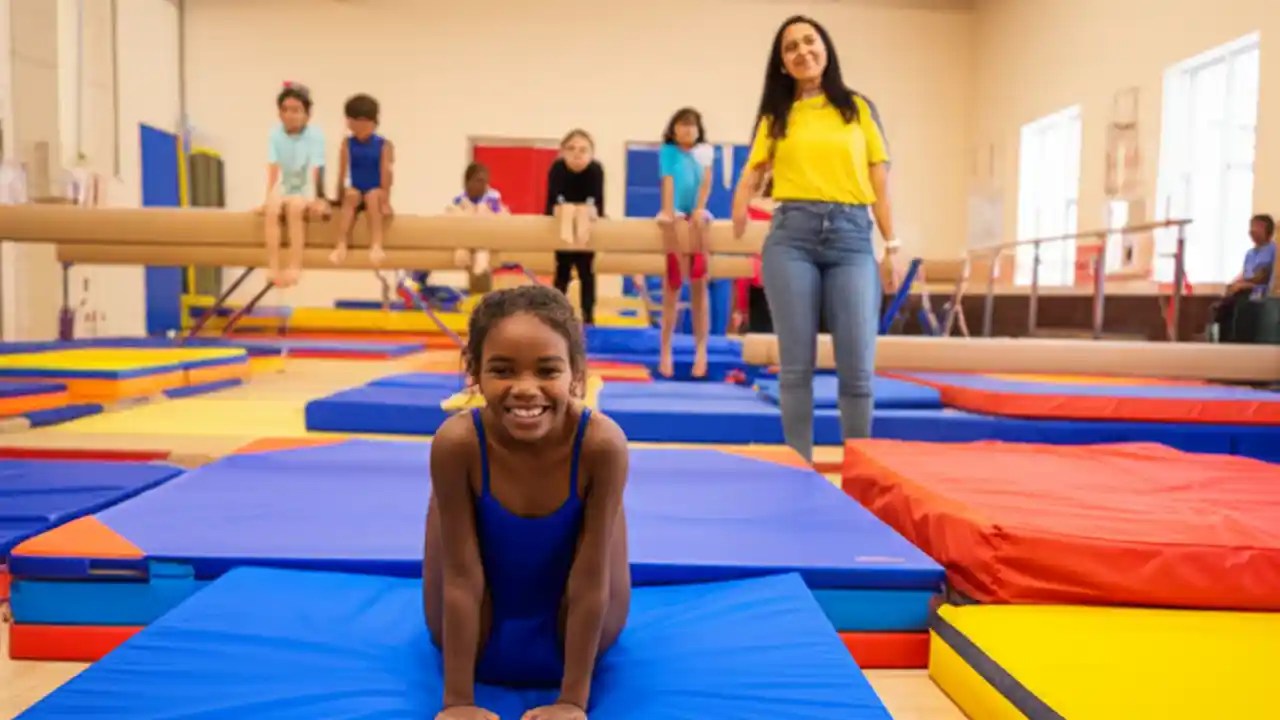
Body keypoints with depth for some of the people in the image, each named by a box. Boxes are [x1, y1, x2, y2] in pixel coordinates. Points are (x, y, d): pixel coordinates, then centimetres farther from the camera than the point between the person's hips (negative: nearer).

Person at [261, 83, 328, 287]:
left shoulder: (315, 135, -11)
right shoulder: (275, 135, -3)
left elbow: (314, 171, -19)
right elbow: (273, 170, -10)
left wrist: (313, 199, -27)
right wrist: (269, 197, -20)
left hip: (306, 193, -3)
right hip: (284, 191, 3)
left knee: (295, 206, -34)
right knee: (271, 209, -28)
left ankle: (295, 266, -31)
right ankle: (273, 267, -31)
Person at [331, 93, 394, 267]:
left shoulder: (384, 145, -4)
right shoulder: (347, 144, 3)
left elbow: (386, 174, -12)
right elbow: (342, 174, -2)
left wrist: (385, 201, -20)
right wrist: (340, 197, -10)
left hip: (376, 195, -2)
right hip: (356, 195, 2)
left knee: (373, 194, -34)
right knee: (351, 194, -31)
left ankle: (376, 245, -38)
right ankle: (342, 245, -35)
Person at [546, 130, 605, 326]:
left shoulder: (596, 169, -27)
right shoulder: (557, 167, -26)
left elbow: (597, 203, -35)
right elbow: (553, 201, -36)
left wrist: (585, 214, -54)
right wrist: (564, 212, -55)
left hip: (587, 223, 0)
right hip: (560, 223, 0)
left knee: (586, 271, 1)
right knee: (562, 271, 2)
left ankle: (588, 317, 7)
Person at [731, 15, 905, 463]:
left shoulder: (858, 108, 14)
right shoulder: (776, 117, 14)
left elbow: (879, 184, 11)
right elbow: (751, 178, 5)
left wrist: (891, 245, 4)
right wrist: (735, 237, -12)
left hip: (852, 238, 0)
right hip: (791, 237, 0)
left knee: (858, 367, -3)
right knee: (796, 365, 1)